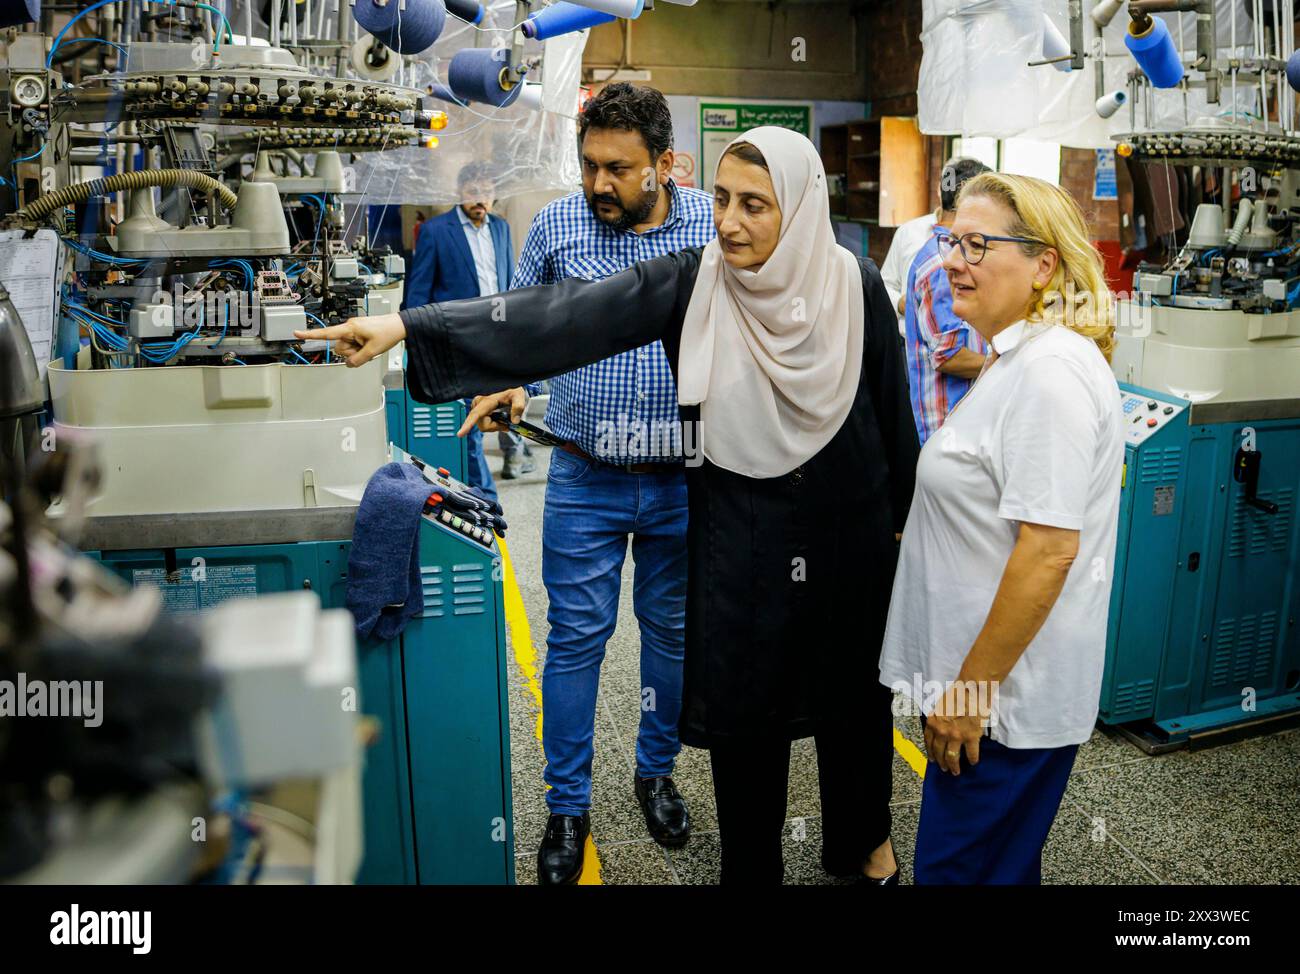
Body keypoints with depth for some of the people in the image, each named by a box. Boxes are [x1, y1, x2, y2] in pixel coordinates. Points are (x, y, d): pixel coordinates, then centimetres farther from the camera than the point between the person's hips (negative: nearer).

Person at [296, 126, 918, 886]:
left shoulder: (856, 286, -8)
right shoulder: (692, 280, -11)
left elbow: (893, 409, 2)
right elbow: (566, 316, -21)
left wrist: (907, 517, 9)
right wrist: (408, 325, -29)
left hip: (847, 535, 1)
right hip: (737, 537, -1)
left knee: (855, 692, 17)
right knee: (744, 706, 8)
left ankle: (864, 837, 45)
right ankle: (751, 864, 33)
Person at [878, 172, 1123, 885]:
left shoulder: (1052, 368, -21)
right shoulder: (1017, 357, 12)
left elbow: (1049, 550, -25)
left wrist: (972, 690, -21)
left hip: (1008, 694, -10)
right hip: (984, 685, 10)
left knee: (957, 866, 5)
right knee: (1000, 859, 23)